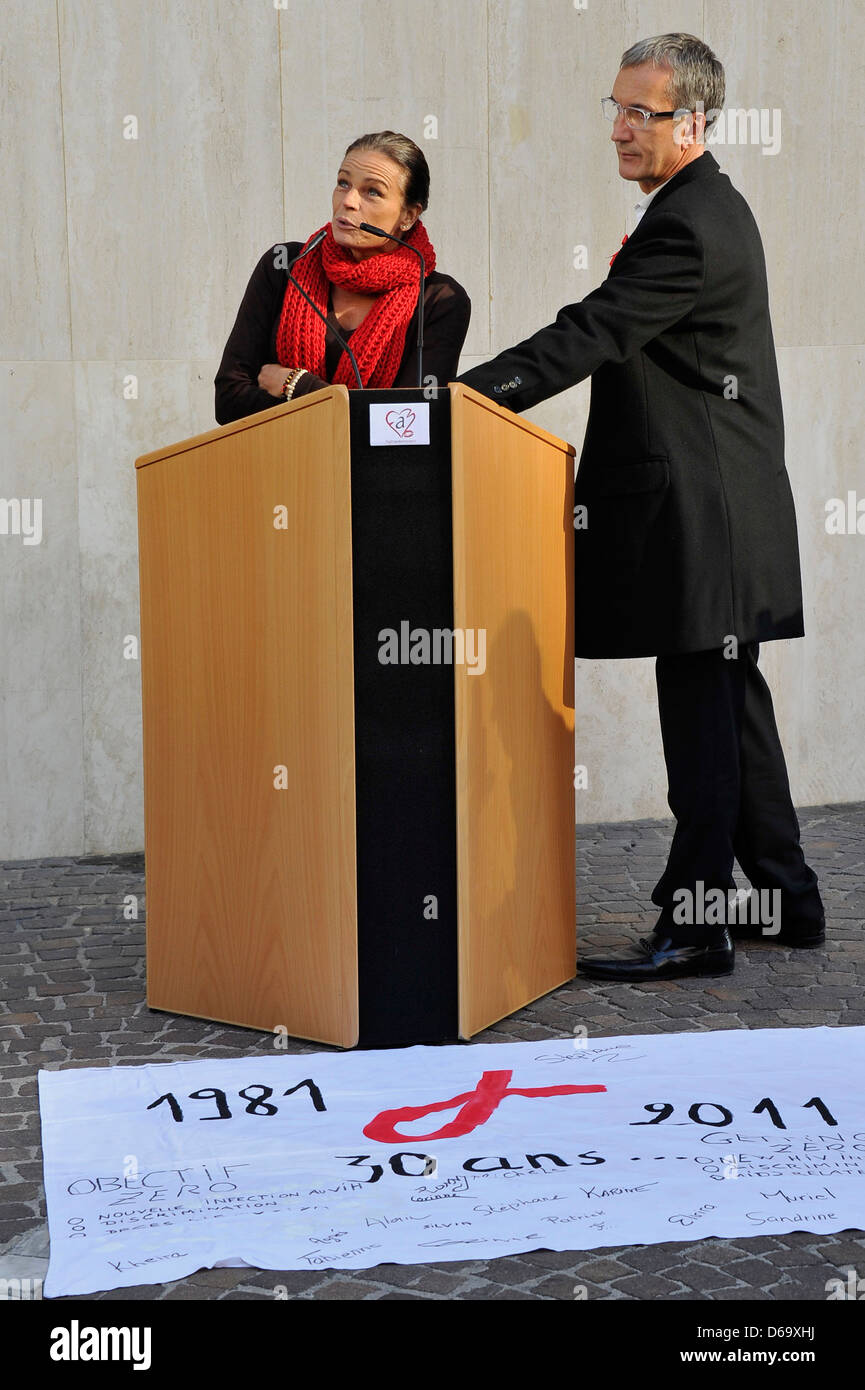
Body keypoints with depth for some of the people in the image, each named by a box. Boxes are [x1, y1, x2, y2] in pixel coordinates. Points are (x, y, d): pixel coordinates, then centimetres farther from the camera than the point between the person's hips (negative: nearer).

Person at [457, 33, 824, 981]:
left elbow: (588, 336, -22)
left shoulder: (686, 228, -15)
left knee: (700, 705, -6)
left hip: (698, 506, -11)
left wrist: (461, 398, -24)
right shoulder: (705, 209, 18)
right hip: (715, 502, 11)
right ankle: (784, 898, 25)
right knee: (729, 700, 15)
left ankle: (695, 925, 1)